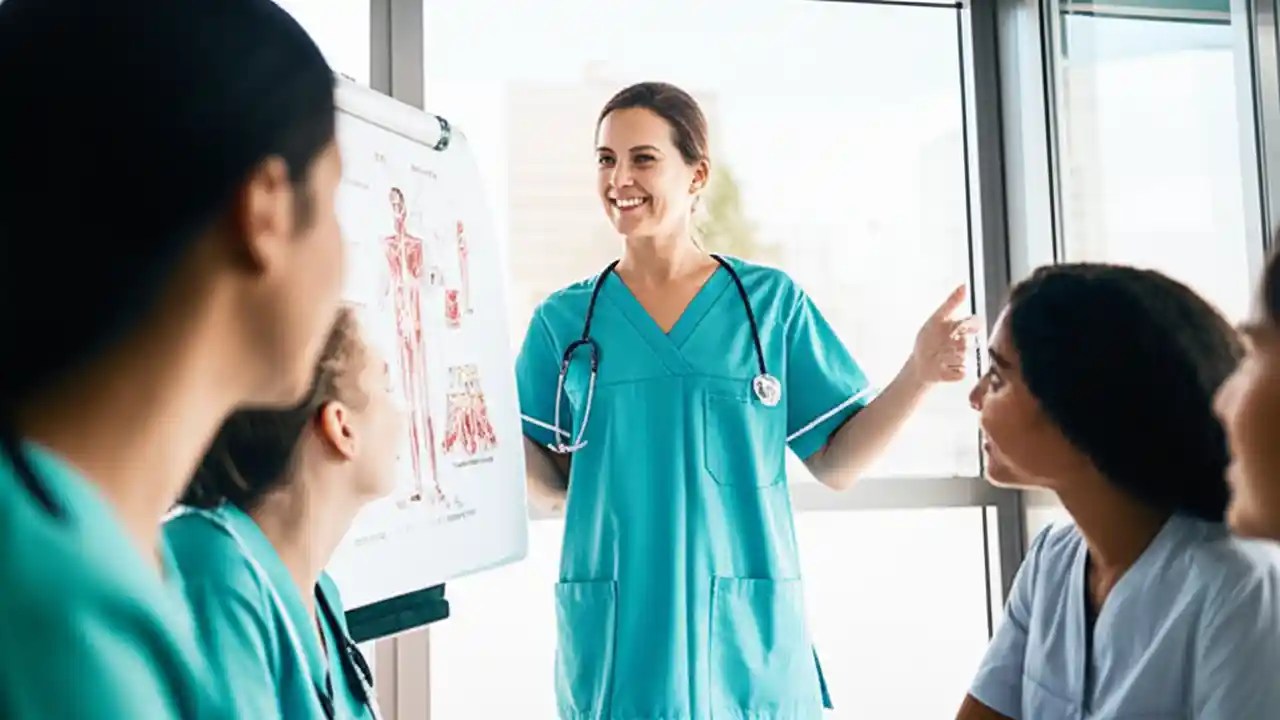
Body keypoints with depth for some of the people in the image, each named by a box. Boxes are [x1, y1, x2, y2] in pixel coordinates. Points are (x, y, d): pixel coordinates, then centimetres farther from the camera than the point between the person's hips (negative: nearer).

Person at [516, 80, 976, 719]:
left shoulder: (771, 301, 0)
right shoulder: (564, 320, 3)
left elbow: (836, 463, 1)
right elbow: (550, 485, 4)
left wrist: (918, 374, -12)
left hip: (747, 634, 0)